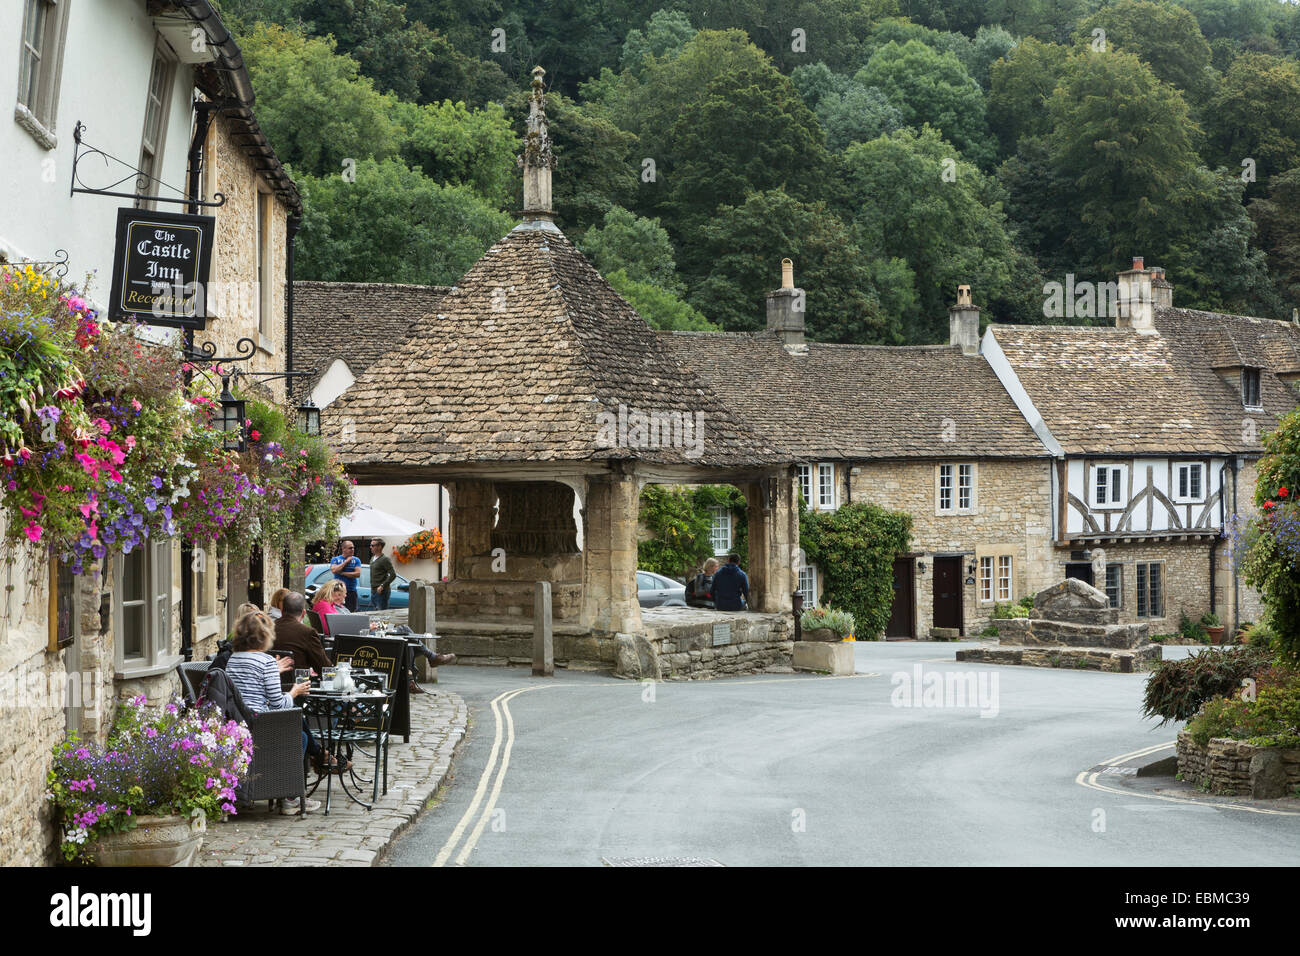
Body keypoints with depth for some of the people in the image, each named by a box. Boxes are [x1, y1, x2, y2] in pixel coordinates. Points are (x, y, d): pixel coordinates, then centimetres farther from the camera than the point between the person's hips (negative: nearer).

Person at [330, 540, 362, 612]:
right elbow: (334, 570, -13)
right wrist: (346, 561, -8)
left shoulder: (356, 560, 8)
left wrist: (342, 573, -8)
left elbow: (358, 574, -5)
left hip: (351, 591, 1)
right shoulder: (335, 559, 6)